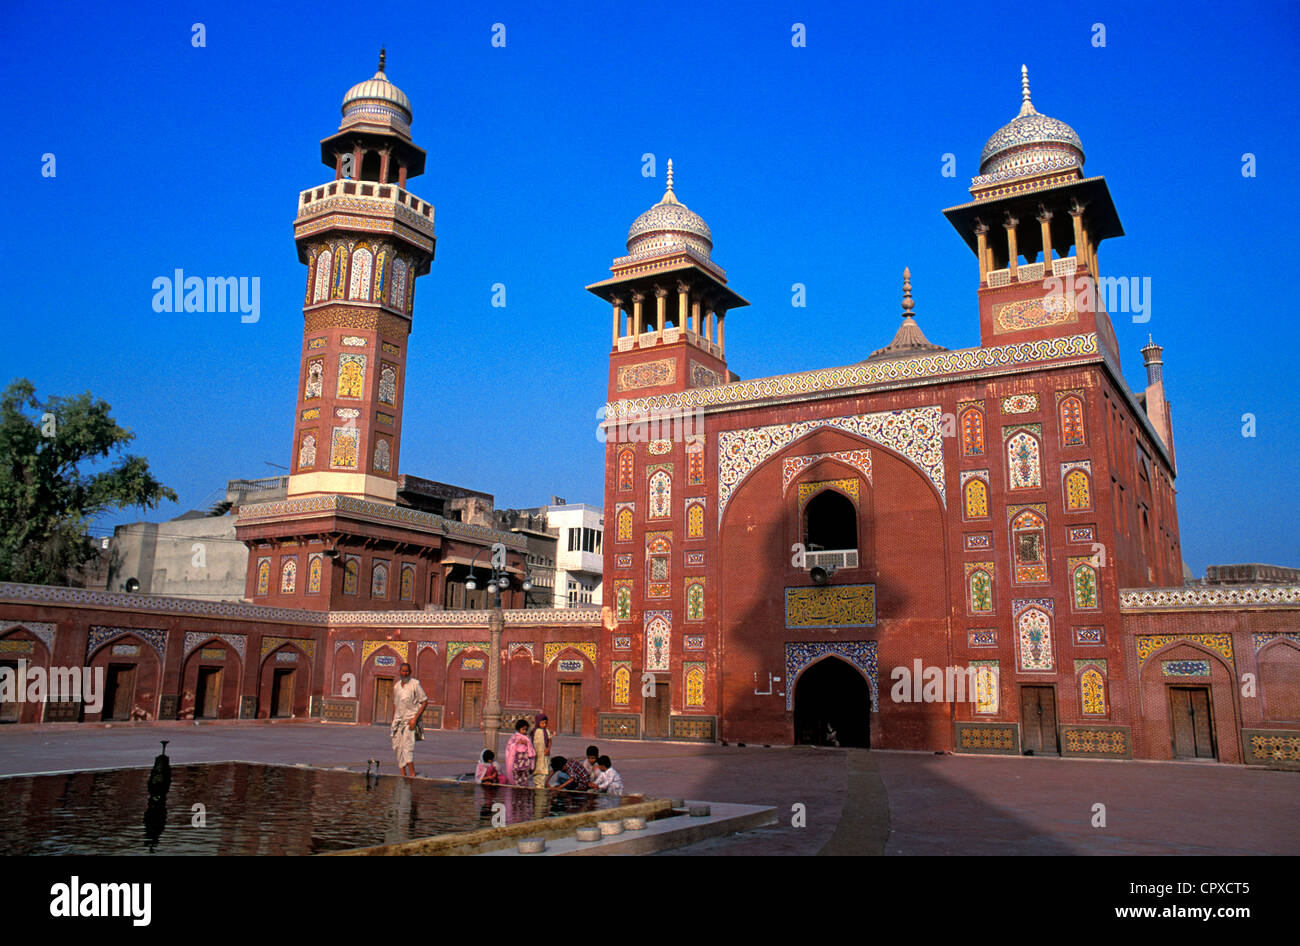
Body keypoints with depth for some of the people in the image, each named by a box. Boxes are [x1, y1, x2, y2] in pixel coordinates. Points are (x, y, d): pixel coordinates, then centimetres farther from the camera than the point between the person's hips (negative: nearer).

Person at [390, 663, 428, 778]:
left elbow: (425, 702, -8)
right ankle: (403, 774, 8)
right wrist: (393, 721, 18)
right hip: (399, 720, 6)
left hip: (410, 720, -6)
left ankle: (412, 774, -19)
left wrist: (415, 718, -15)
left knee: (407, 745, -18)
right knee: (398, 747, 3)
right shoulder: (396, 686, 12)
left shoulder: (415, 684, -7)